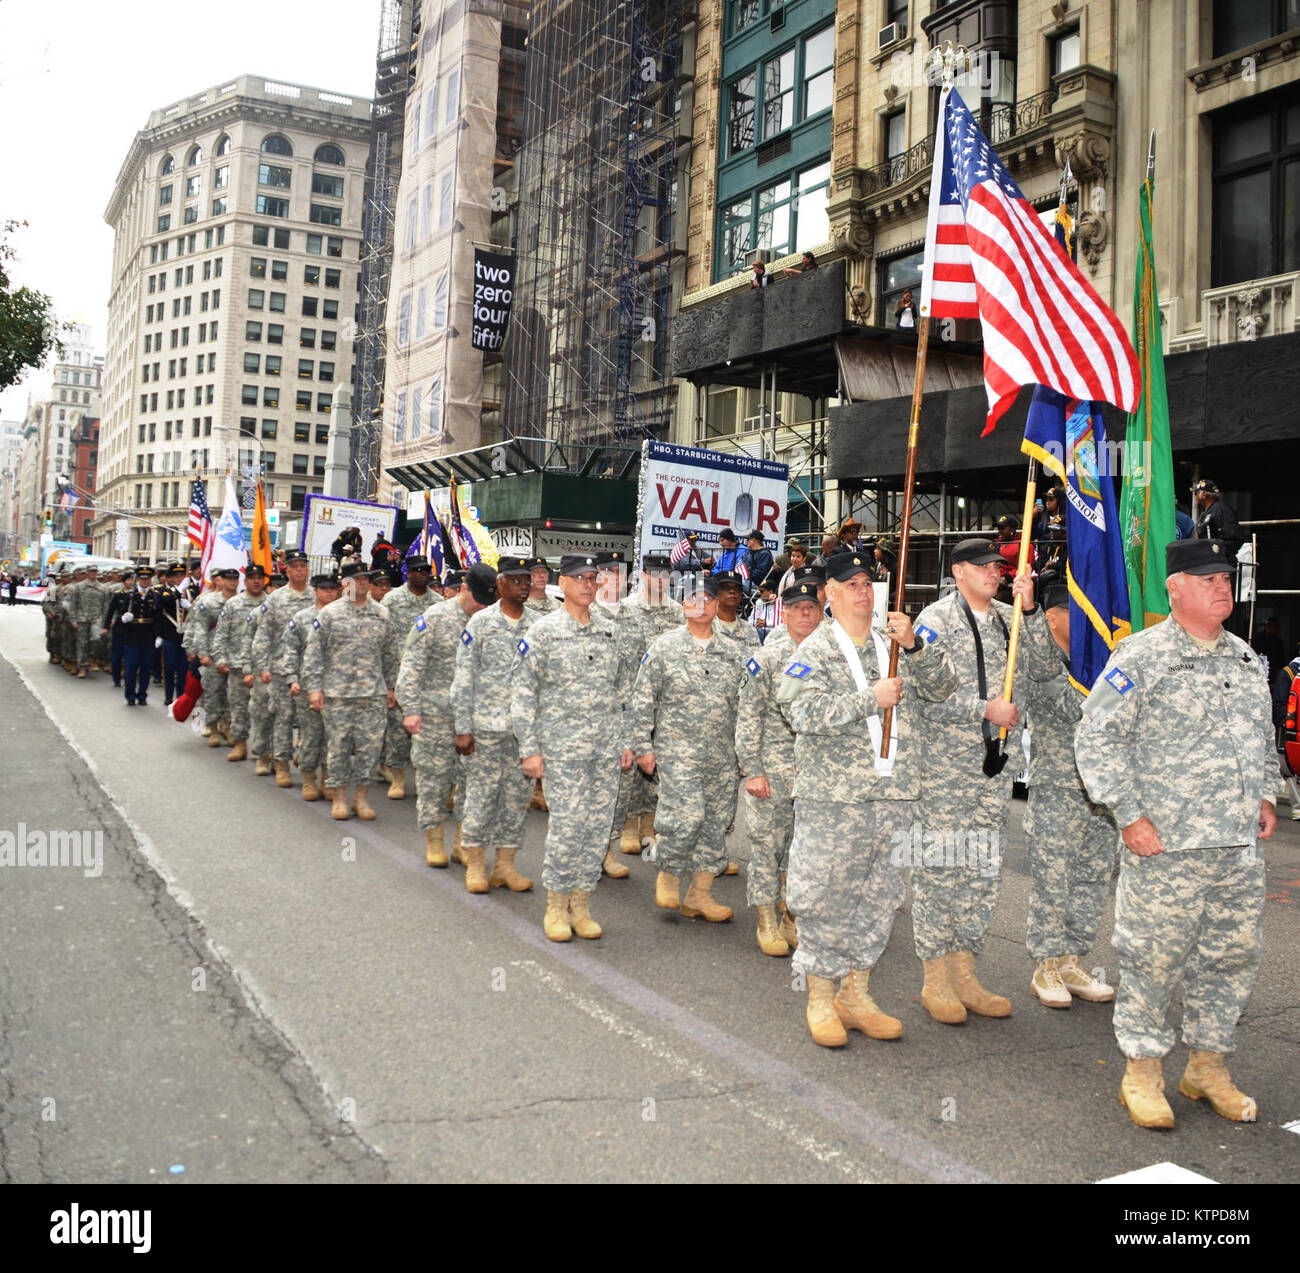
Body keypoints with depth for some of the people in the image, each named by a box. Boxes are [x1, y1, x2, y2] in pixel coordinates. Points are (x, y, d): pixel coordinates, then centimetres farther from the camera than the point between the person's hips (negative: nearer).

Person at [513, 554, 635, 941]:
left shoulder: (609, 629, 11)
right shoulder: (543, 631, -3)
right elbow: (522, 692, -4)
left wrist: (625, 741, 12)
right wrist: (529, 749, -9)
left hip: (607, 746, 5)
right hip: (563, 745, -4)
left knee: (599, 825, 6)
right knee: (567, 825, -7)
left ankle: (581, 904, 18)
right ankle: (556, 906, 10)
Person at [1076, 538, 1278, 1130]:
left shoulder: (1246, 658, 15)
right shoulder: (1141, 655, -8)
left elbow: (1264, 736, 28)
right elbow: (1097, 738, -11)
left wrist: (1266, 796, 16)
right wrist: (1128, 814, -14)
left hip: (1242, 845, 7)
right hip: (1165, 844, -7)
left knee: (1232, 956, 13)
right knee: (1153, 956, 0)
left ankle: (1208, 1064, 30)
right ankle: (1143, 1071, 16)